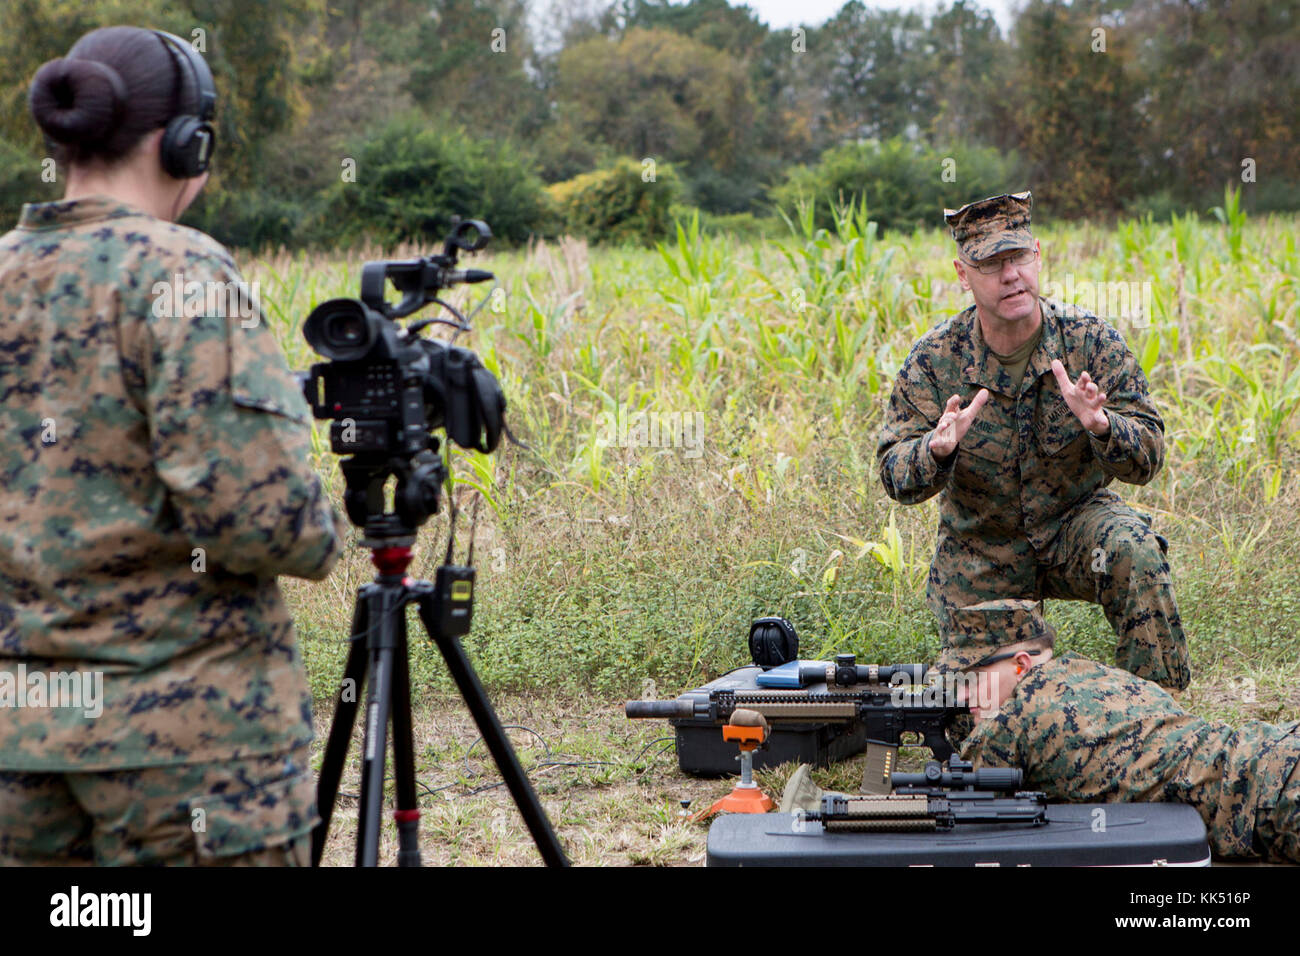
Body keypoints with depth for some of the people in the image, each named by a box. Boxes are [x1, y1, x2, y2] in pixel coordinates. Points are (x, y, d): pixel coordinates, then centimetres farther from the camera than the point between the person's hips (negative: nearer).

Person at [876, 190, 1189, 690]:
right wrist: (938, 449, -36)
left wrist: (1101, 426, -38)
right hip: (980, 548, 0)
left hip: (1074, 524, 0)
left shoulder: (1092, 341, -12)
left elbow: (1148, 457, -15)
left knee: (1133, 547, -32)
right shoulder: (934, 360, -12)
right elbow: (894, 478, -13)